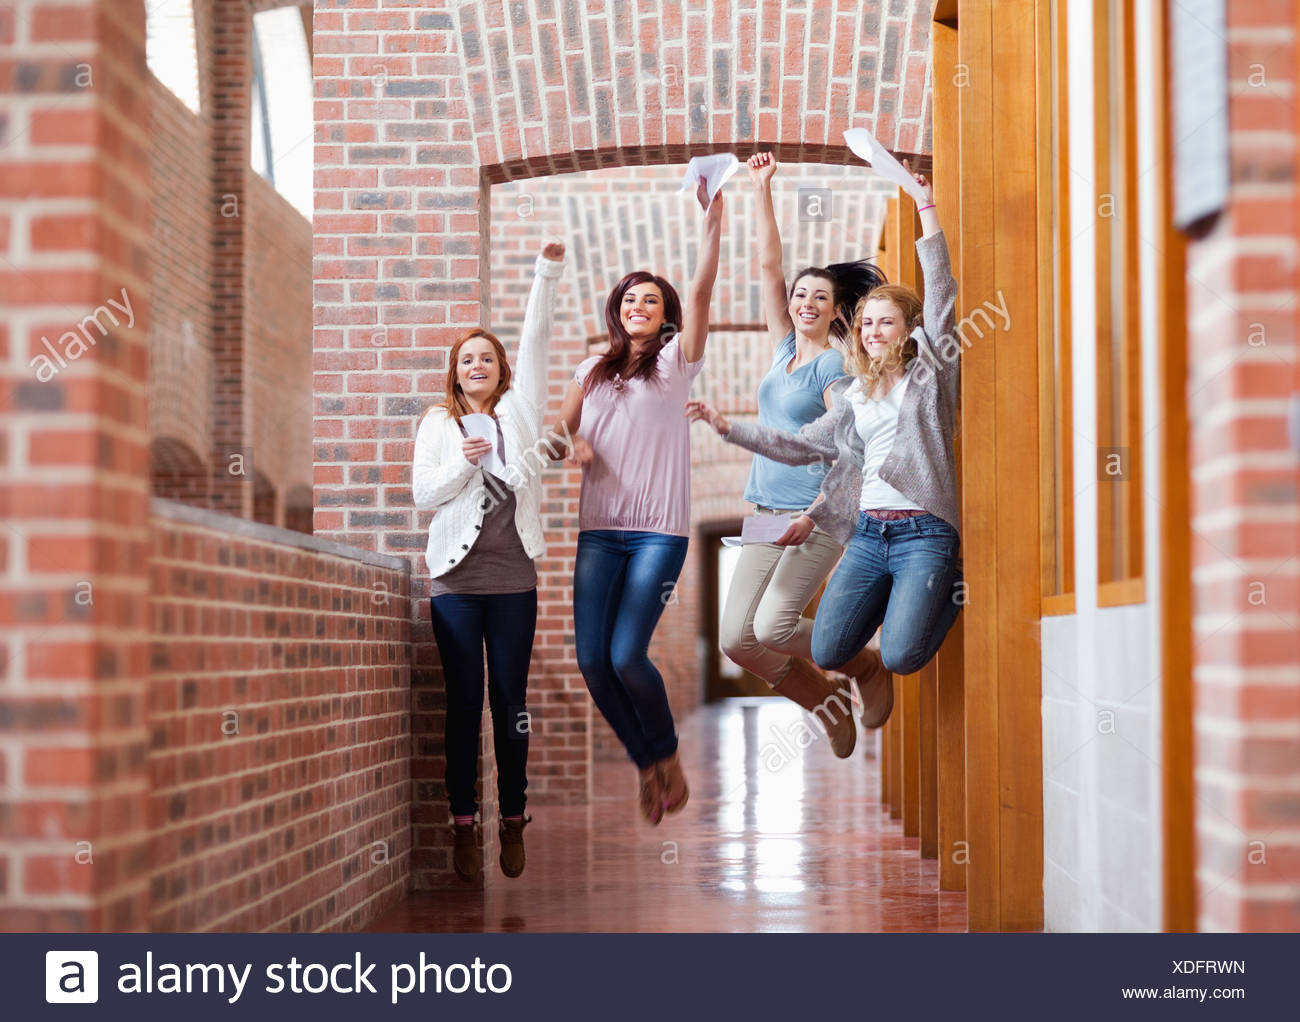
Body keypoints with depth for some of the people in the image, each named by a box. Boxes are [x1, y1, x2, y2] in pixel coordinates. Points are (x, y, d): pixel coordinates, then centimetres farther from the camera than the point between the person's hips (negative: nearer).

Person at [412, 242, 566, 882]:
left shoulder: (518, 411, 12)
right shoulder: (438, 424, 10)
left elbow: (536, 340, 5)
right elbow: (421, 494, 2)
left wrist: (548, 271, -2)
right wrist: (462, 465, -14)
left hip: (513, 580, 1)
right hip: (456, 579, -1)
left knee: (510, 700, 3)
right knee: (464, 702, 0)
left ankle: (513, 822, 9)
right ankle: (464, 826, 2)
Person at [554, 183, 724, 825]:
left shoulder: (676, 361, 5)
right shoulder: (593, 370, 17)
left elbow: (701, 291, -7)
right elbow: (560, 430, 22)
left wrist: (712, 216, -16)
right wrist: (572, 446, -2)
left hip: (659, 530, -4)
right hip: (599, 530, 4)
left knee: (626, 656, -15)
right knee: (591, 660, -6)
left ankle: (667, 754, 11)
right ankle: (648, 765, 15)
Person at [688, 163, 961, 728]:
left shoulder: (930, 374, 5)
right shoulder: (853, 396, 19)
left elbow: (941, 297, -5)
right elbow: (800, 447, 22)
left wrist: (927, 207, -9)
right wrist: (726, 426, 17)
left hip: (922, 532, -5)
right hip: (867, 532, 5)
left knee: (902, 656, -19)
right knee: (826, 652, -7)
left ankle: (952, 588, 11)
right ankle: (870, 669, 28)